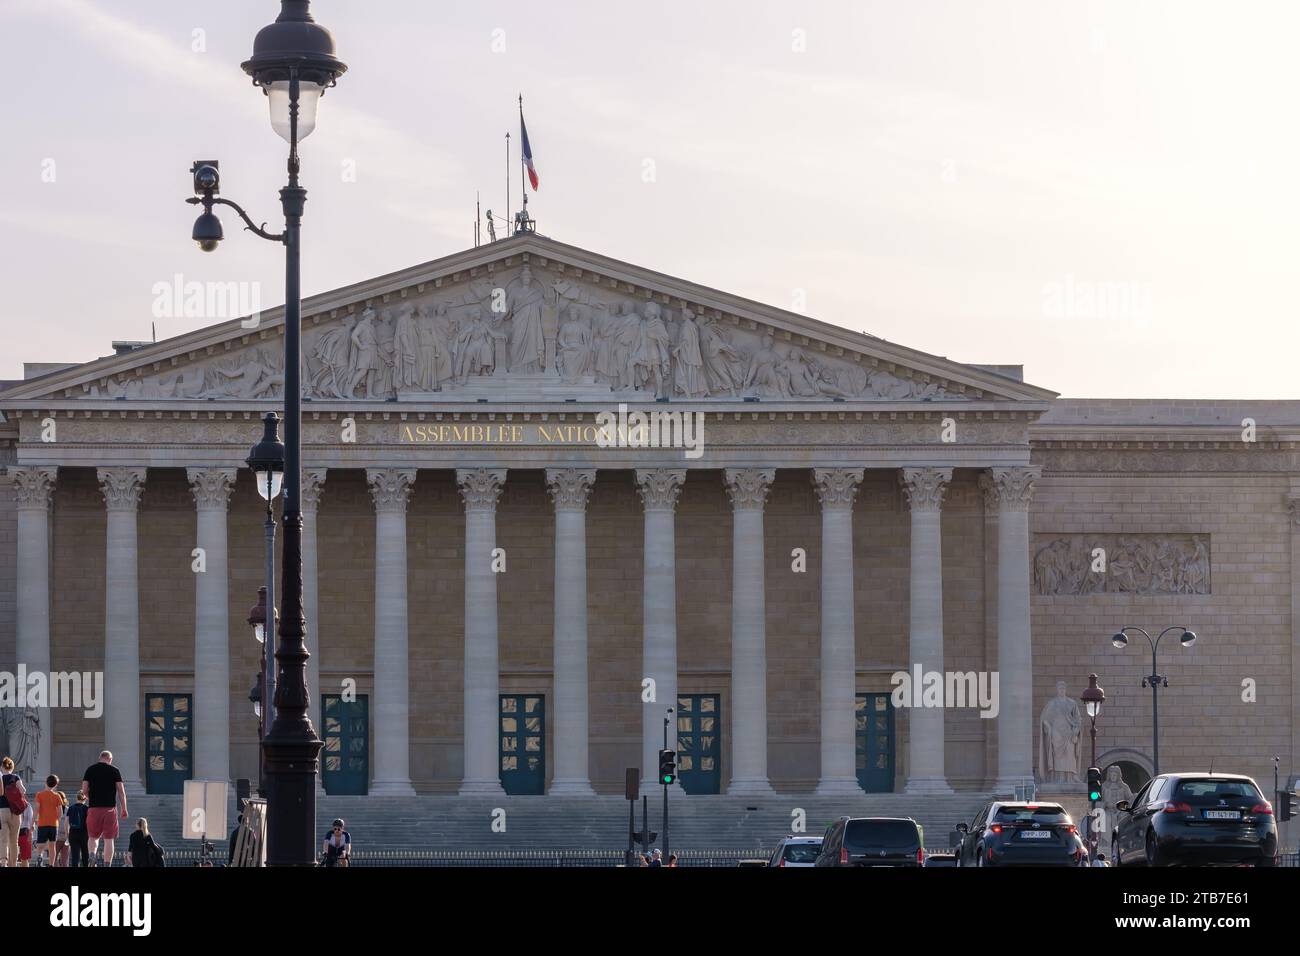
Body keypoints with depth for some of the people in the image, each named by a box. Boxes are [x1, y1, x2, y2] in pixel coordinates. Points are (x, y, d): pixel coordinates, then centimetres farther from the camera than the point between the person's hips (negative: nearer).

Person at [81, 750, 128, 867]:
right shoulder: (114, 771, 3)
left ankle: (92, 855, -16)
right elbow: (121, 791, -1)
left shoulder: (90, 769, 6)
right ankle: (107, 864, 0)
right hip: (110, 808, -1)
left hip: (94, 807, 1)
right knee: (109, 839, 4)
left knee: (93, 837, 11)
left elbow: (84, 789, 0)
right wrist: (124, 809, 3)